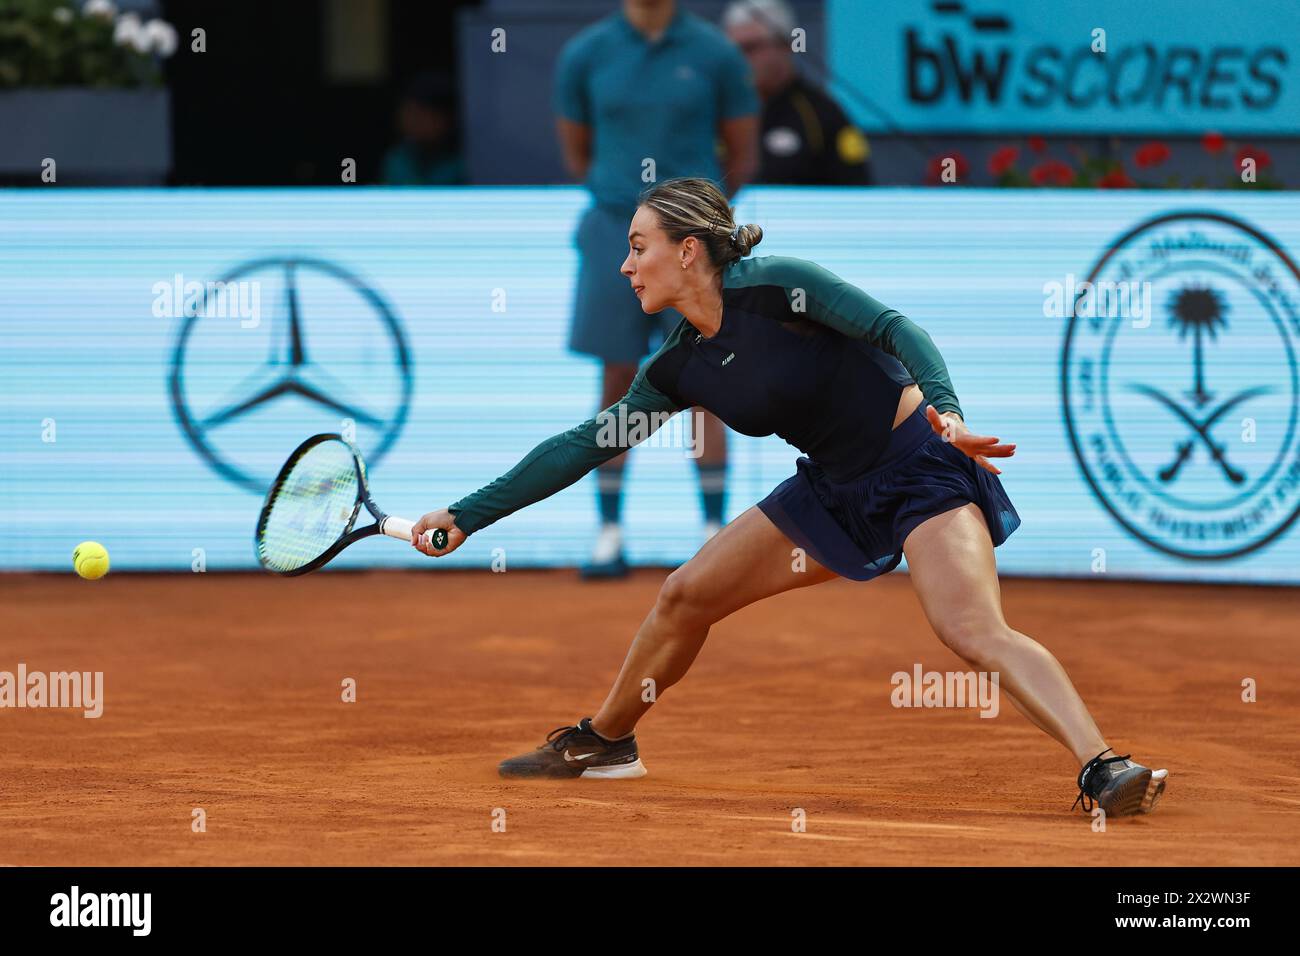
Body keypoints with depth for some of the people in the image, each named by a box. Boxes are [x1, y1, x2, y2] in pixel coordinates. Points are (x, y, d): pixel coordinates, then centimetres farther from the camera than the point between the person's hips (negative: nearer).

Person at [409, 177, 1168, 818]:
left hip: (920, 465, -8)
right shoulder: (680, 369, 3)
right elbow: (583, 446, 9)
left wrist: (946, 411, -40)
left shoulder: (777, 287, -18)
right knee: (687, 594, 9)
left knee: (974, 631, -27)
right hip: (837, 488, 8)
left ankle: (1104, 768, -34)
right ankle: (603, 742, 29)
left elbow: (896, 329, -22)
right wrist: (467, 516, 9)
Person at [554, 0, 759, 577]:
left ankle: (715, 531, 1)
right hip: (615, 238, 1)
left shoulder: (714, 54, 0)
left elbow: (743, 156, 9)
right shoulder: (585, 55, 3)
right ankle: (609, 535, 8)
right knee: (617, 383, 3)